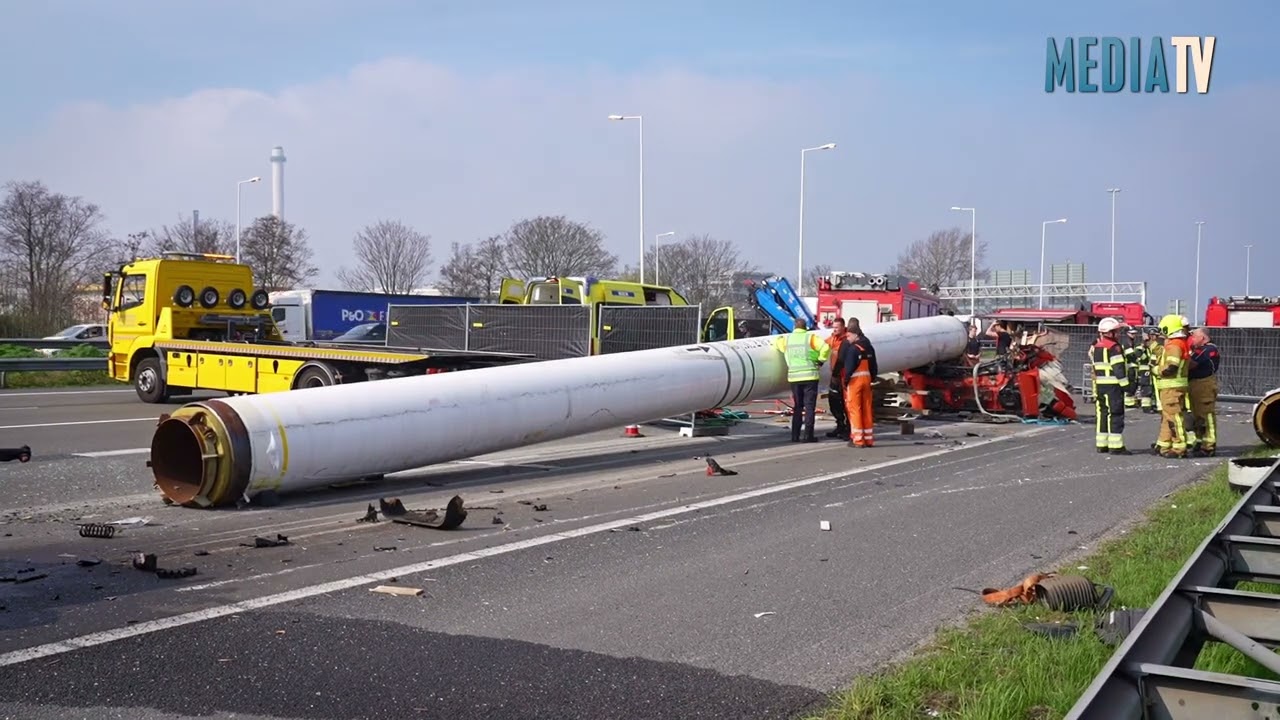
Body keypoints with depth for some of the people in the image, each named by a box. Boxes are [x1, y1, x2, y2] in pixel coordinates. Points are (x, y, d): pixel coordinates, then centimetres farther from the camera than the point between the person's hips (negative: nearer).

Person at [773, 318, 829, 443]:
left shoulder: (786, 339, 6)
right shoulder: (811, 338, -4)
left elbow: (775, 343, 23)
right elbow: (825, 348, -15)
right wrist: (821, 360, -1)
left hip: (794, 377, 3)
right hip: (810, 376, -3)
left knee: (797, 407, 12)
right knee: (809, 407, 1)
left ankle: (795, 436, 10)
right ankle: (808, 435, -2)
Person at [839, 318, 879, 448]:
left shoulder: (853, 348, -14)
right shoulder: (869, 347, 10)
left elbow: (849, 367, -18)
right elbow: (874, 366, 14)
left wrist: (846, 380, -8)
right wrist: (871, 377, 19)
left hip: (855, 380, -7)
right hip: (866, 379, 7)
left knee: (855, 409, -2)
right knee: (867, 409, 11)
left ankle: (858, 439, -3)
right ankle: (868, 438, 16)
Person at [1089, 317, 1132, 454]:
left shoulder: (1096, 346, 14)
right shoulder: (1113, 347, -12)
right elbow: (1119, 368, -17)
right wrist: (1125, 384, -12)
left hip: (1100, 385, 8)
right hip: (1113, 385, -8)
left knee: (1103, 413, 13)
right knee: (1116, 415, -5)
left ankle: (1101, 444, 16)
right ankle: (1116, 446, -7)